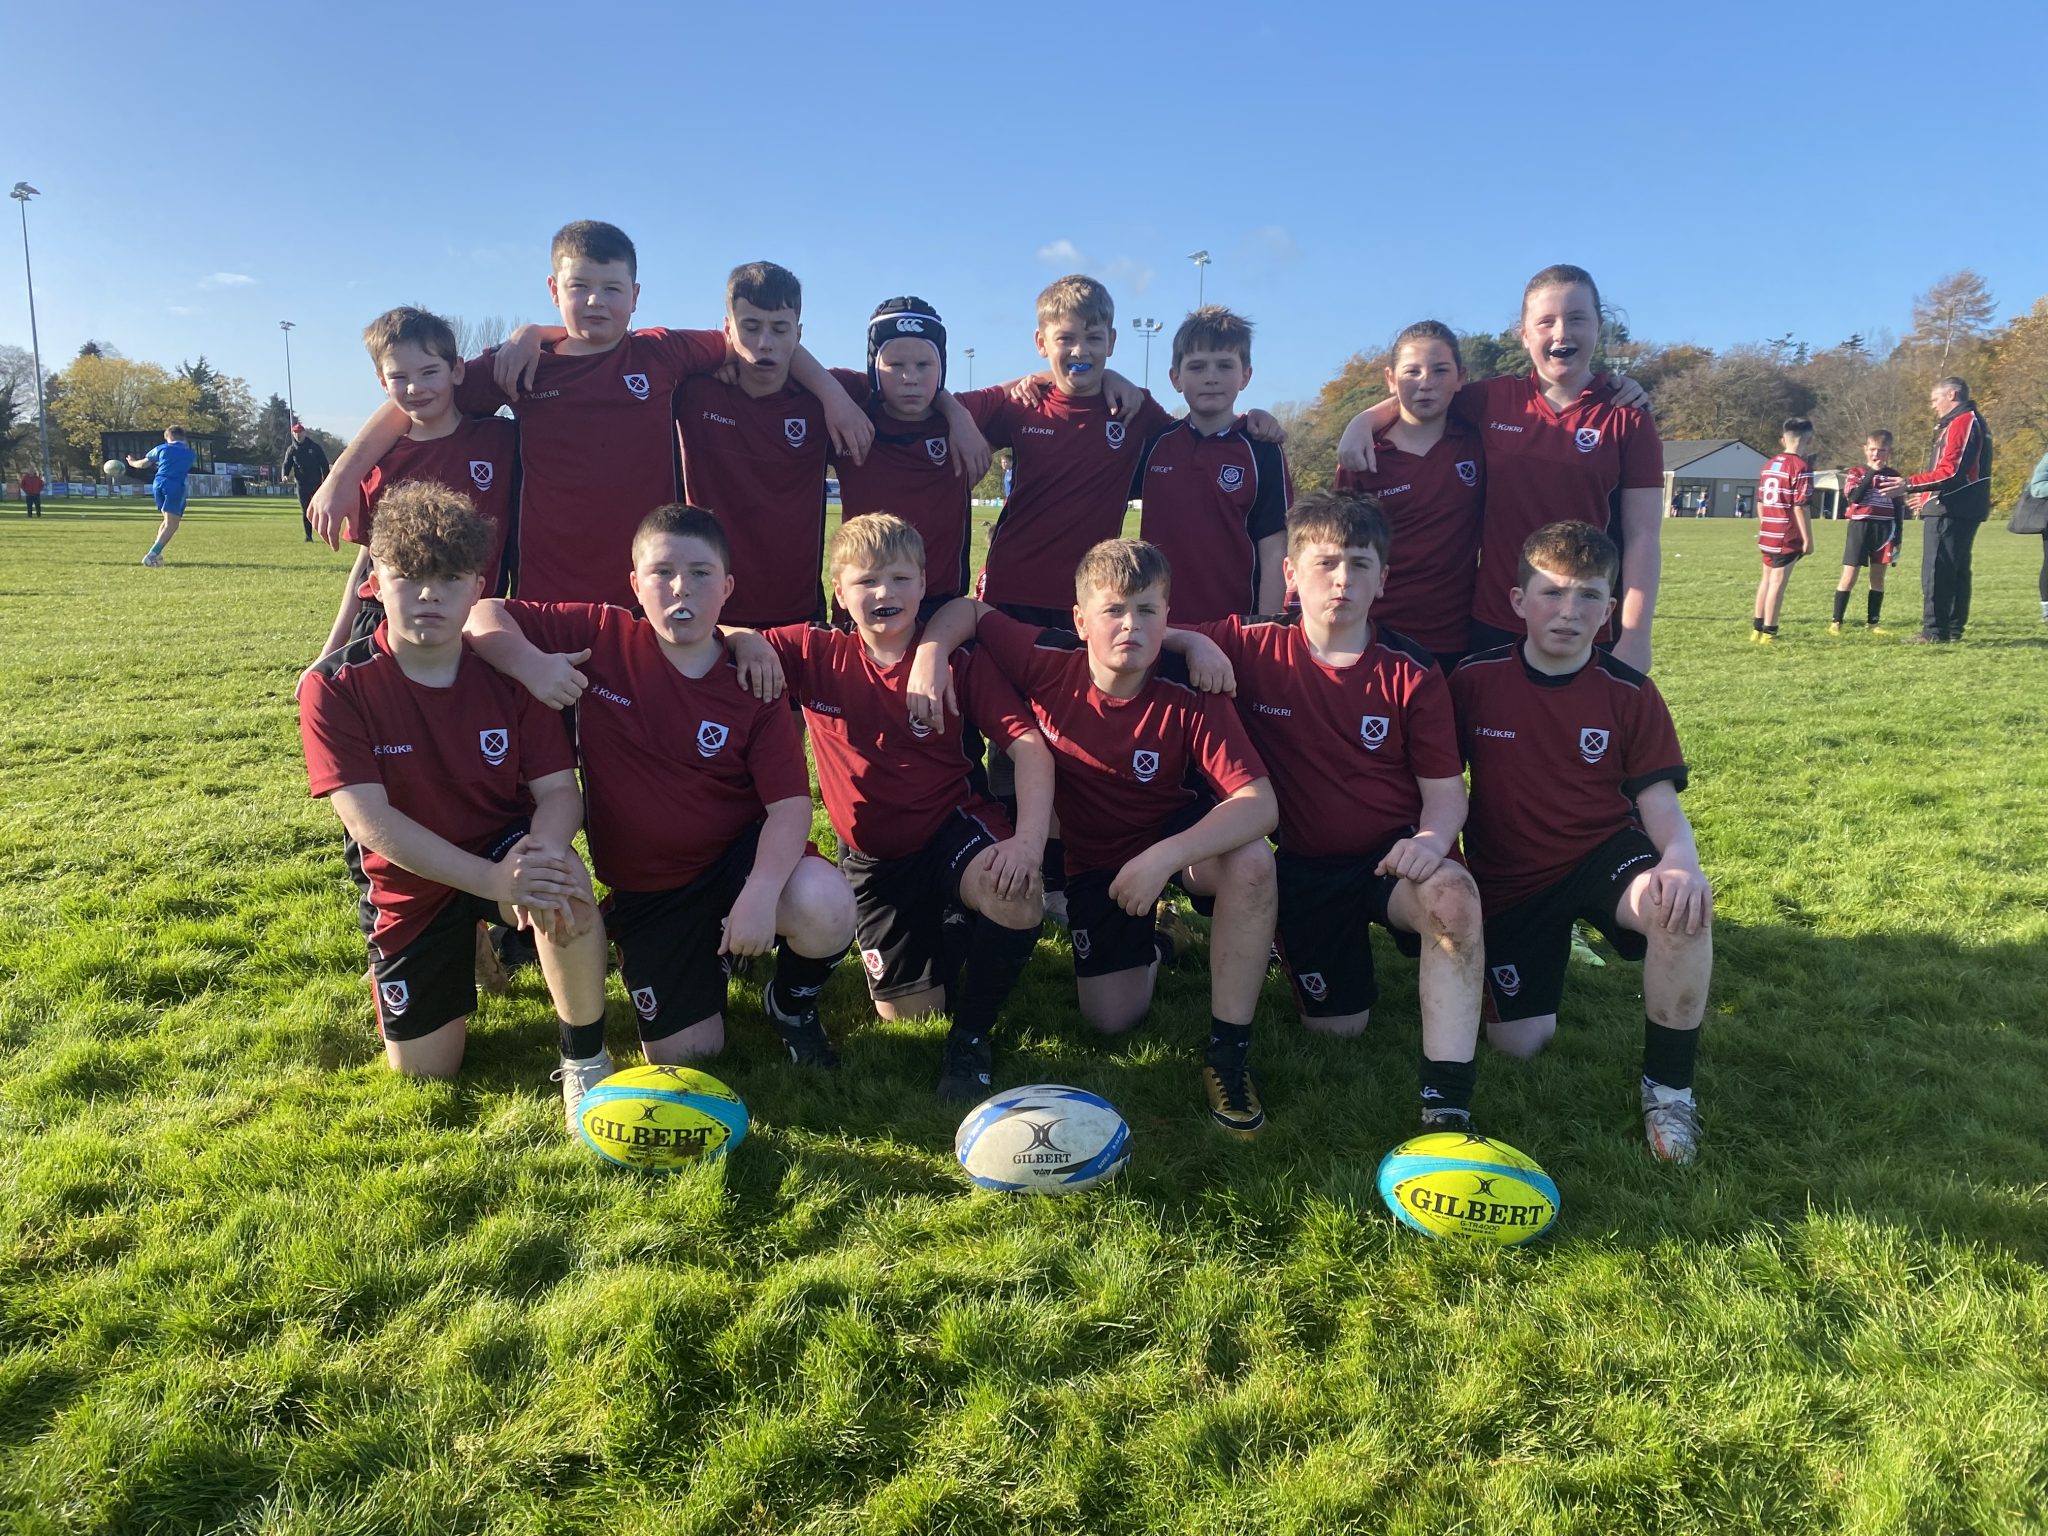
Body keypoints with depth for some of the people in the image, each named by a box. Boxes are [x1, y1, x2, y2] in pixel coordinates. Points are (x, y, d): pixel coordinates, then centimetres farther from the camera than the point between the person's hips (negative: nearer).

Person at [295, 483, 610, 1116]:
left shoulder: (508, 673, -10)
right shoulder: (333, 686, -16)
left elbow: (560, 790, -14)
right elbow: (370, 819, -23)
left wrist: (539, 852, -39)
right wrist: (494, 880, -34)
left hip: (506, 849, -1)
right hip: (410, 885, 1)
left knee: (562, 880, -37)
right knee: (424, 1070, 5)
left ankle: (584, 1064, -18)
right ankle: (476, 954, 36)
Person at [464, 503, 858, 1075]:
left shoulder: (752, 686, -9)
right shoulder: (599, 636, -6)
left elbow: (789, 802, -17)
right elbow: (482, 615, -4)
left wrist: (762, 891, -34)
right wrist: (529, 663, -25)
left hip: (738, 854, -1)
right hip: (644, 890, 1)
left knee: (827, 910, -35)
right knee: (687, 1057, -2)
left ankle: (792, 1003, 2)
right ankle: (709, 955, 32)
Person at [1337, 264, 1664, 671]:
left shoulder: (1628, 420, -2)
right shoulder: (1491, 400, 4)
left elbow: (1642, 536, -4)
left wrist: (1635, 637, -11)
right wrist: (1362, 422, -1)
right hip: (1491, 624, 2)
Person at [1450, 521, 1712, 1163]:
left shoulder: (1630, 693, -5)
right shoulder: (1474, 679, -7)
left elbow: (1658, 799, -5)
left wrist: (1681, 858, -26)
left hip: (1601, 850, 0)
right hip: (1509, 876, 1)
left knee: (1684, 906, -36)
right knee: (1518, 1045, -6)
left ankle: (1668, 1087, -15)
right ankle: (1553, 944, 30)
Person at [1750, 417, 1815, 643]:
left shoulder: (1769, 464, 11)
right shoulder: (1801, 466, -12)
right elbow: (1800, 507, -16)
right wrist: (1808, 539, -12)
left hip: (1767, 535, 7)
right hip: (1788, 537, -7)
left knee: (1767, 579, 16)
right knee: (1778, 582, -4)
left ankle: (1757, 628, 22)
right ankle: (1769, 633, -2)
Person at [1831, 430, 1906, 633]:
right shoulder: (1856, 472, 2)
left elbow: (1899, 509, 11)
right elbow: (1854, 497, -16)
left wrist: (1897, 538, 6)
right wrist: (1872, 474, -16)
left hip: (1885, 530, 3)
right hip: (1860, 528, -3)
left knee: (1878, 577, 6)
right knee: (1849, 577, -5)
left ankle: (1872, 622, 13)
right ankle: (1836, 621, 0)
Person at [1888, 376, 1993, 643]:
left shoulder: (1962, 423, -12)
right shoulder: (1972, 422, 21)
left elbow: (1951, 472, -20)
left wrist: (1909, 484, -21)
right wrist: (1927, 497, 27)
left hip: (1951, 511, -11)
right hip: (1963, 509, 11)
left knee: (1936, 571, -10)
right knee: (1957, 571, 12)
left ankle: (1935, 631, -11)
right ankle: (1954, 628, 17)